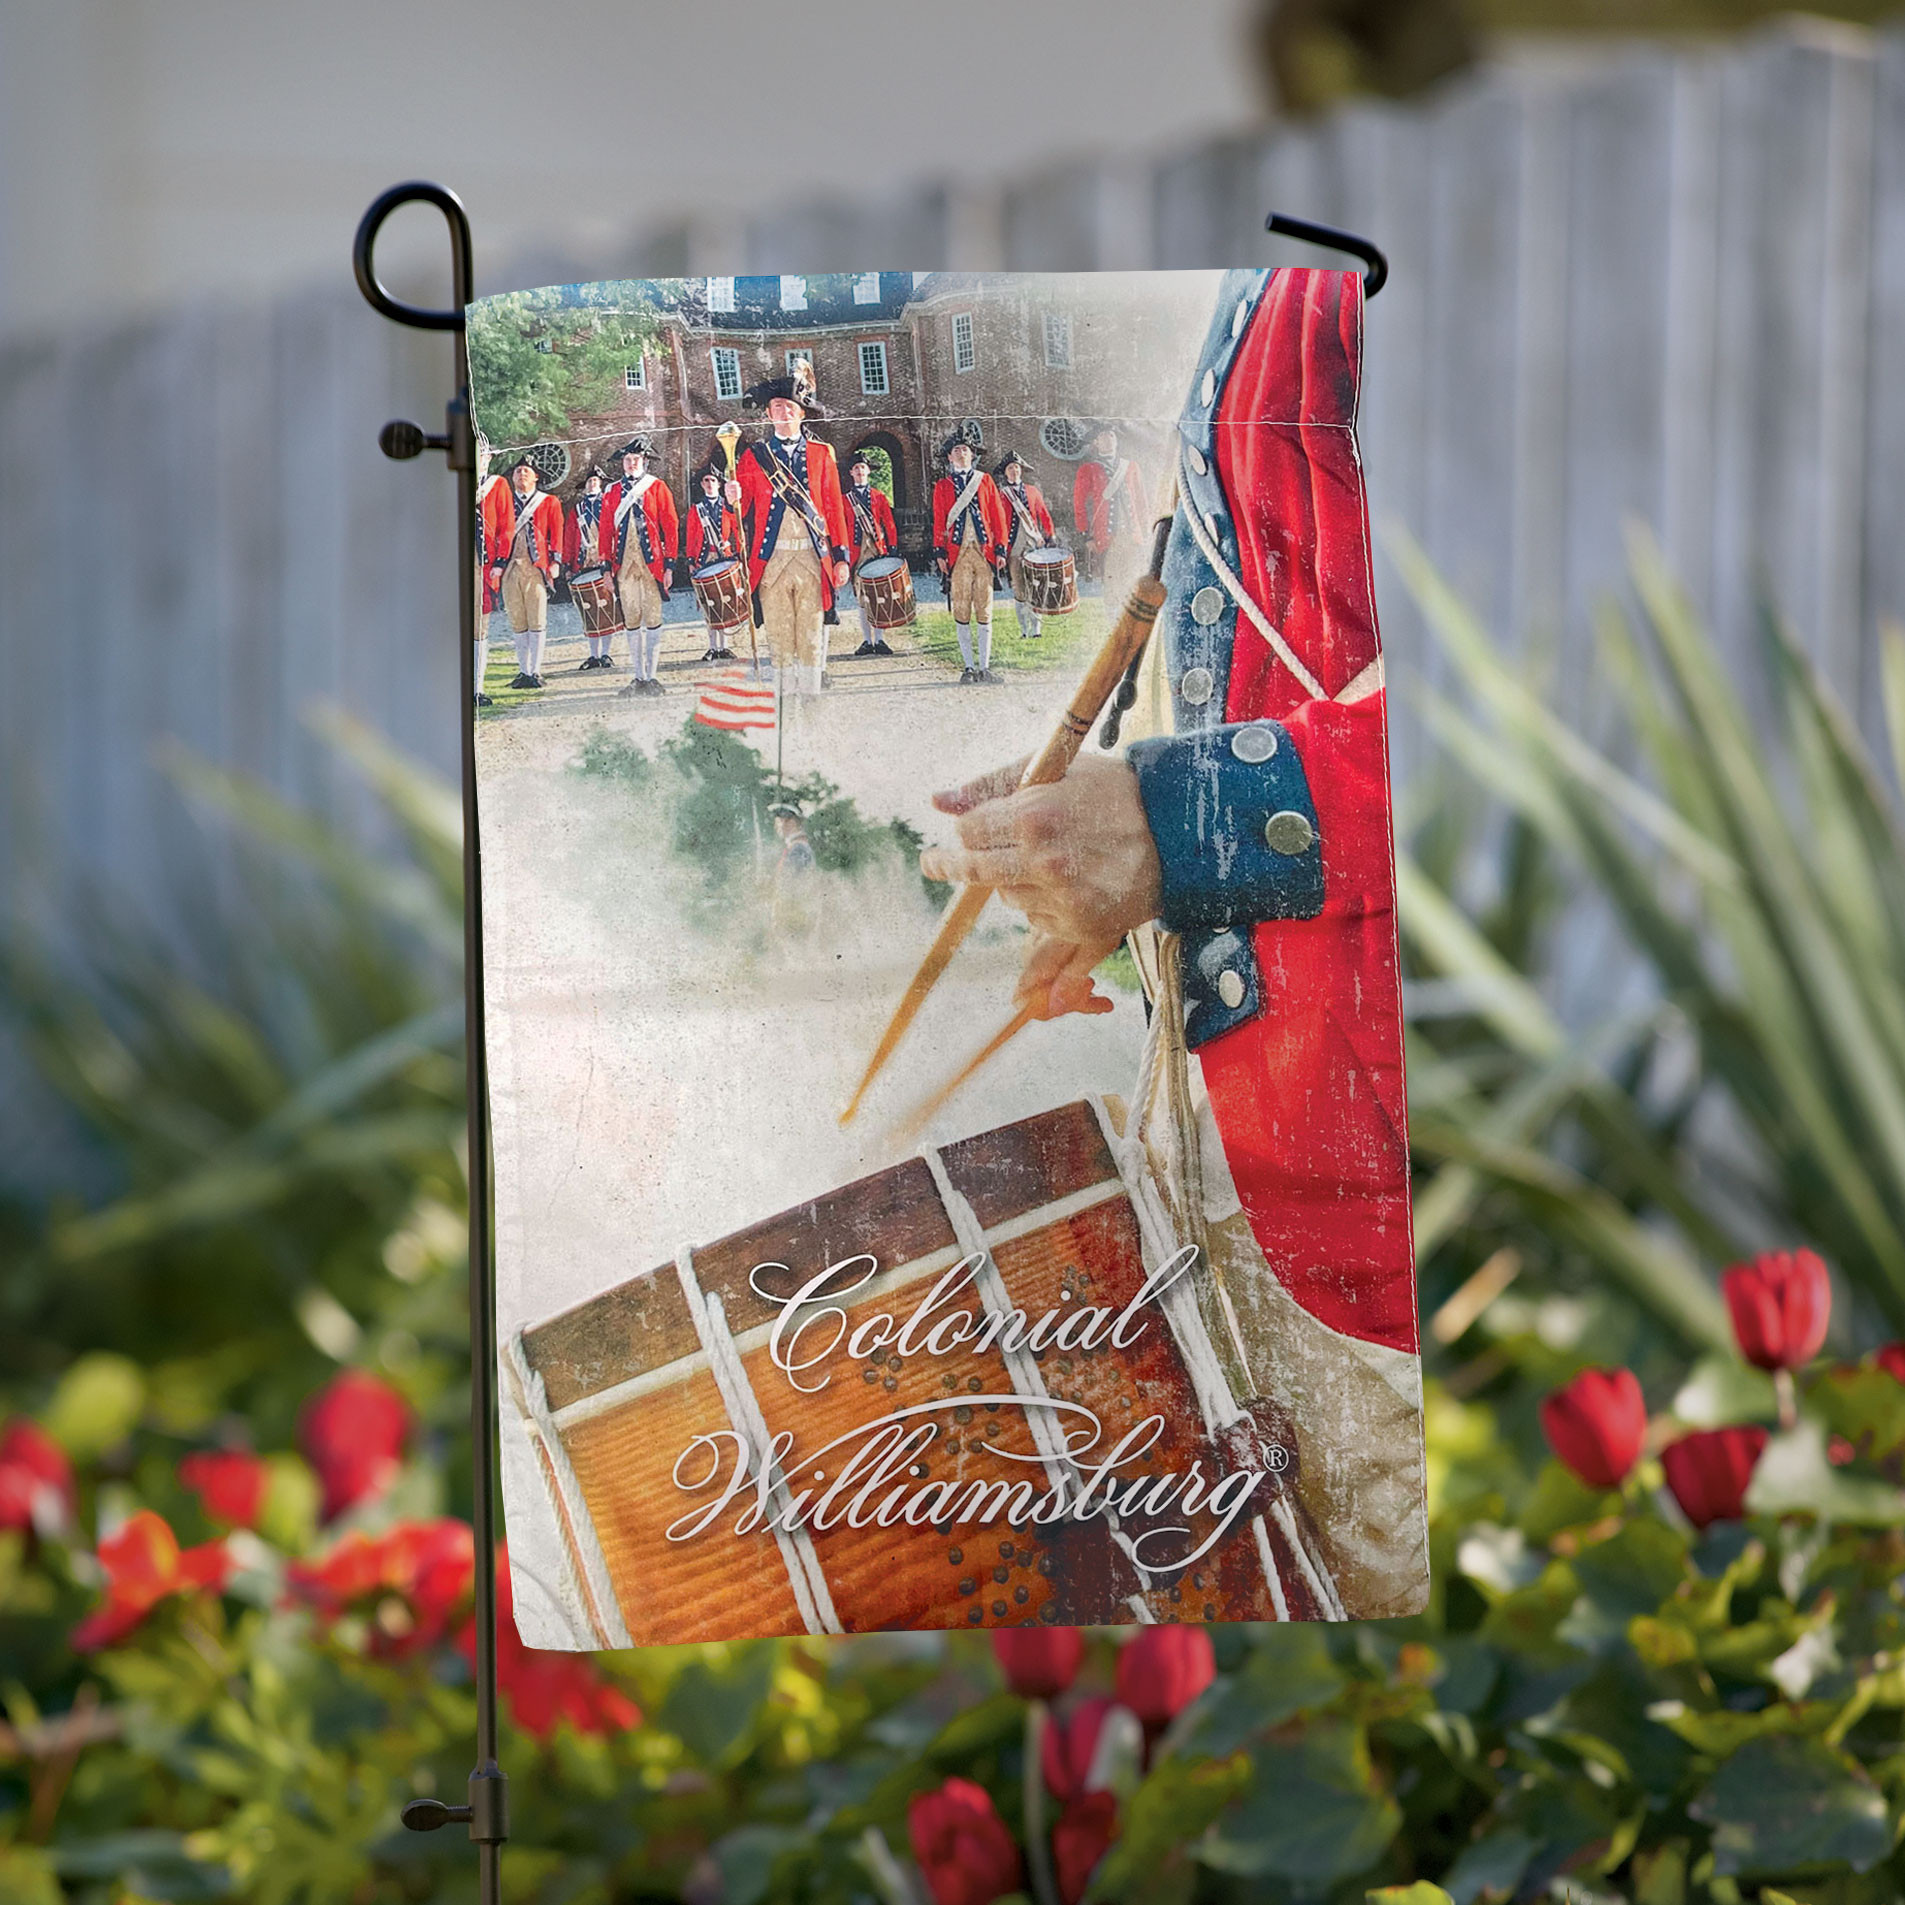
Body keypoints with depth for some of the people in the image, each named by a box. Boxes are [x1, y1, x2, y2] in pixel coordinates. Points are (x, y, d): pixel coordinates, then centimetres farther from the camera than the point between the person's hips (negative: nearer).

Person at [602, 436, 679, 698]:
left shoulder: (657, 487, 4)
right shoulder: (613, 492, 12)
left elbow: (671, 526, 1)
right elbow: (606, 531, 12)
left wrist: (669, 564, -5)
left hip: (651, 563, -3)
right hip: (624, 565, 3)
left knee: (652, 619, -4)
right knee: (632, 622, 5)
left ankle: (652, 676, -1)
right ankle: (639, 677, 9)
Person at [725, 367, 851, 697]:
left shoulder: (822, 454, 11)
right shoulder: (754, 456, 10)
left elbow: (835, 508, 10)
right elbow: (744, 508, 4)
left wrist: (841, 557, 4)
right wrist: (734, 499, -20)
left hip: (813, 558, 0)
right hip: (772, 559, 0)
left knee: (812, 641, -1)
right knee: (779, 642, 0)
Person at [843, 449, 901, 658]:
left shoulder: (879, 496, 9)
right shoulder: (845, 500, 8)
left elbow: (890, 525, 8)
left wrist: (893, 550, 0)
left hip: (878, 550, 0)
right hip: (857, 552, 0)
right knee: (861, 597, 0)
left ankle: (879, 640, 1)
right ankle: (867, 641, 4)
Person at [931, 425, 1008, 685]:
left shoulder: (985, 481, 11)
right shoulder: (942, 486, 9)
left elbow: (997, 516, 10)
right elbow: (939, 522, 7)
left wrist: (1000, 549, 3)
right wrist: (939, 553, -3)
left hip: (984, 553, 1)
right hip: (957, 554, -1)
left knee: (984, 611, 0)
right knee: (961, 612, -3)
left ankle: (984, 667, 4)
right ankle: (969, 666, 3)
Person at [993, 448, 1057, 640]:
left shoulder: (1032, 491, 12)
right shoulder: (1000, 495, 4)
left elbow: (1044, 514, 17)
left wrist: (1050, 536, 8)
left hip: (1034, 545, 2)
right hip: (1014, 549, -2)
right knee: (1019, 591, -1)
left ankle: (1036, 628, 0)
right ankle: (1024, 630, 5)